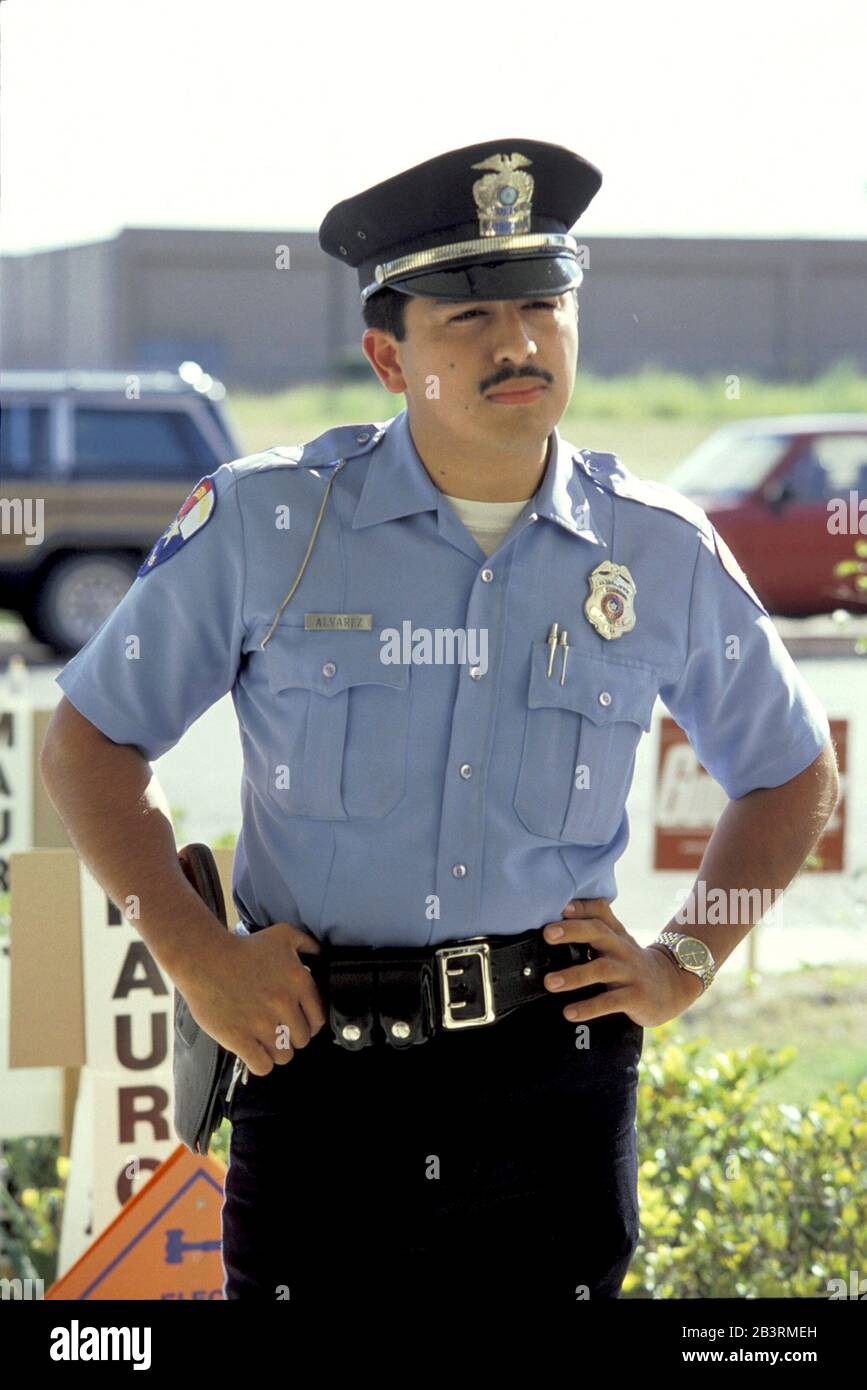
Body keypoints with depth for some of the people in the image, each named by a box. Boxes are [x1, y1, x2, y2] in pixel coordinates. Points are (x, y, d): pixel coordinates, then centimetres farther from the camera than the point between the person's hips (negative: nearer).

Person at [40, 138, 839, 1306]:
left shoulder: (664, 554, 6)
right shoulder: (265, 522, 0)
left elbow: (793, 774, 21)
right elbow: (89, 742, 8)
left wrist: (685, 965, 9)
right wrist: (193, 953, -3)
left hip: (557, 1087, 1)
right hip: (318, 1070, -1)